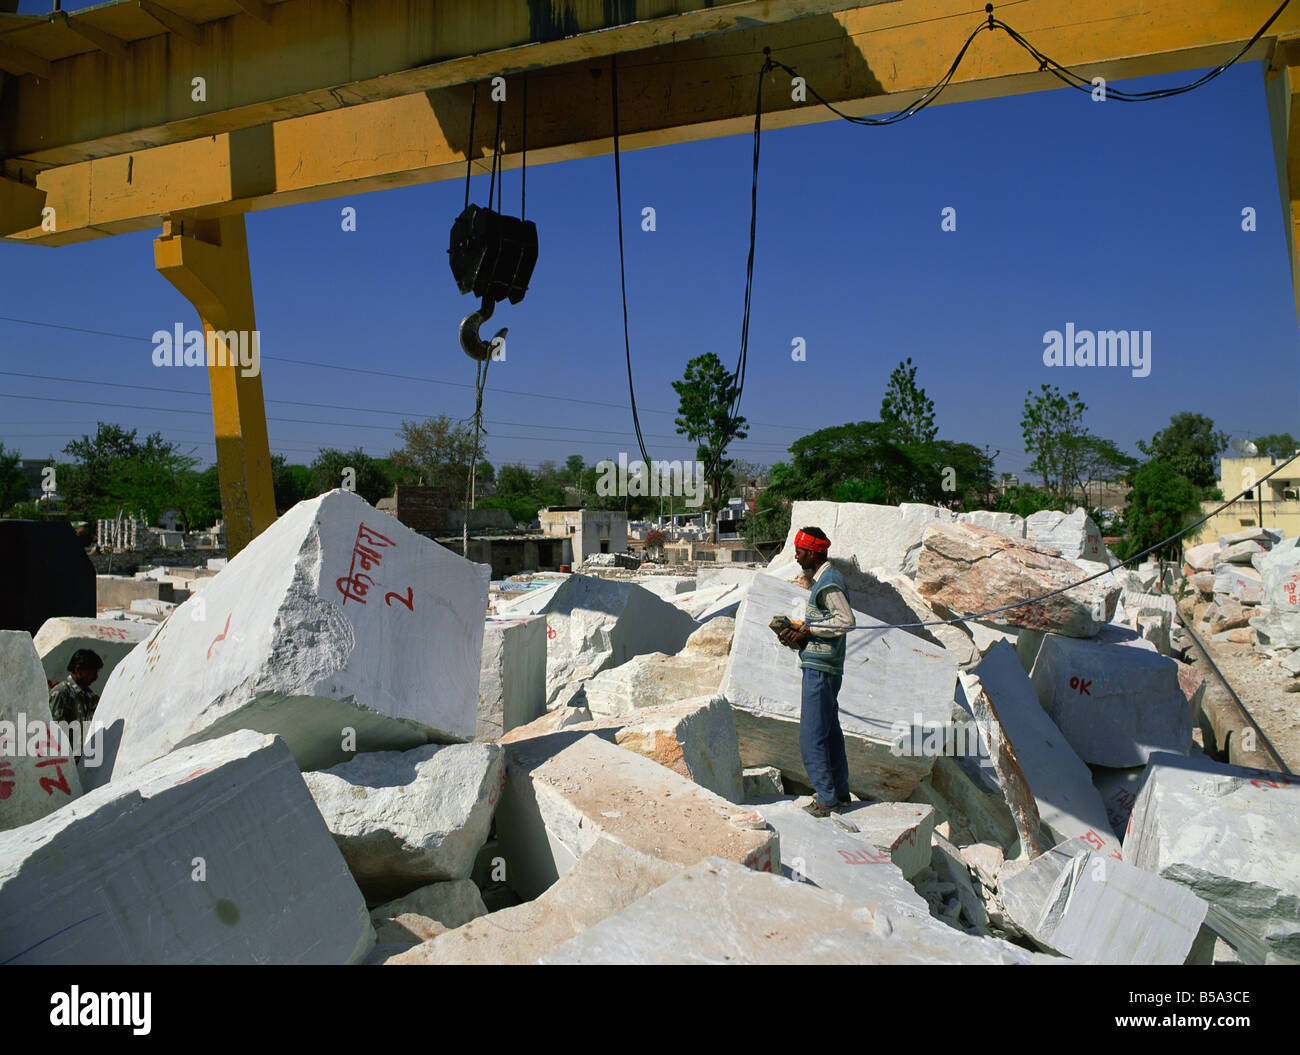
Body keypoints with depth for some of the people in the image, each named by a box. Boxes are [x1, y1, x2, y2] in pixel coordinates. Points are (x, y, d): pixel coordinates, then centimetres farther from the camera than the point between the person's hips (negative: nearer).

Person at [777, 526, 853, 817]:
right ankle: (840, 792, 26)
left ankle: (826, 799, 0)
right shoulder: (820, 579, 17)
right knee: (830, 731, 17)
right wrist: (796, 635, 7)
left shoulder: (829, 582, -15)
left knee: (811, 736, -7)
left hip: (820, 669, -11)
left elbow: (846, 620, -23)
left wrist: (807, 630, -17)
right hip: (822, 666, 11)